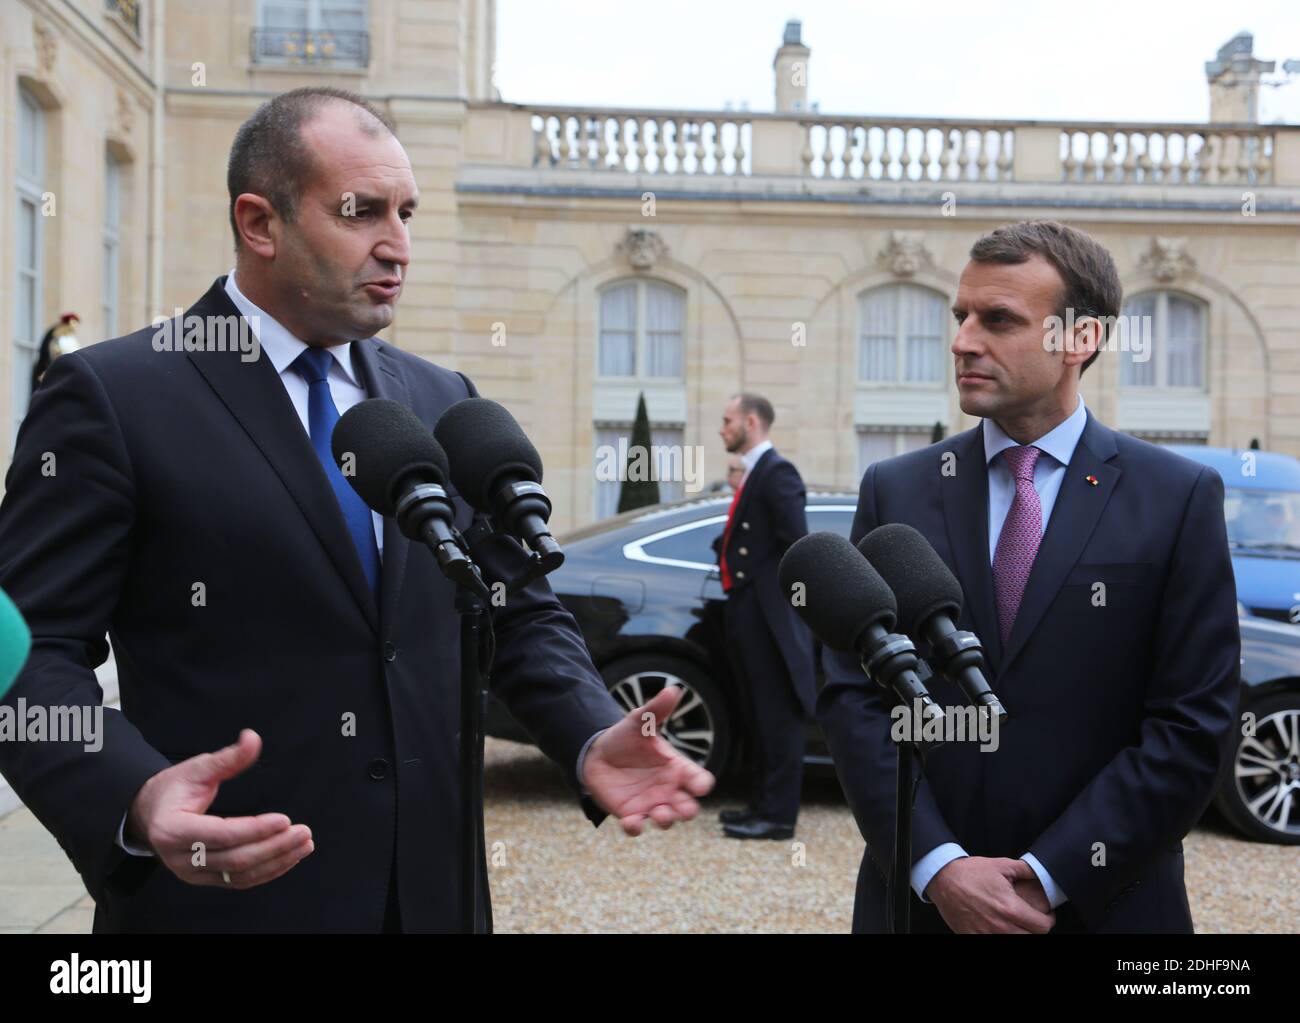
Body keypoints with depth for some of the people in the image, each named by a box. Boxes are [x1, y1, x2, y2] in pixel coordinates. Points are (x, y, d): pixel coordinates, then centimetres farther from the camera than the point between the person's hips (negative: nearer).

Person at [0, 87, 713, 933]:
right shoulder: (114, 397, -7)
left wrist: (592, 741, -7)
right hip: (223, 895, -5)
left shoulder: (444, 403, 9)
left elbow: (520, 614, 12)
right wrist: (136, 803, -29)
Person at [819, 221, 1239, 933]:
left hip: (1104, 903, -1)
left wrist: (1051, 876, -13)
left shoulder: (1180, 498, -4)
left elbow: (1192, 724, -8)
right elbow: (852, 696, -2)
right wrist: (938, 866, -13)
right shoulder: (895, 491, 1)